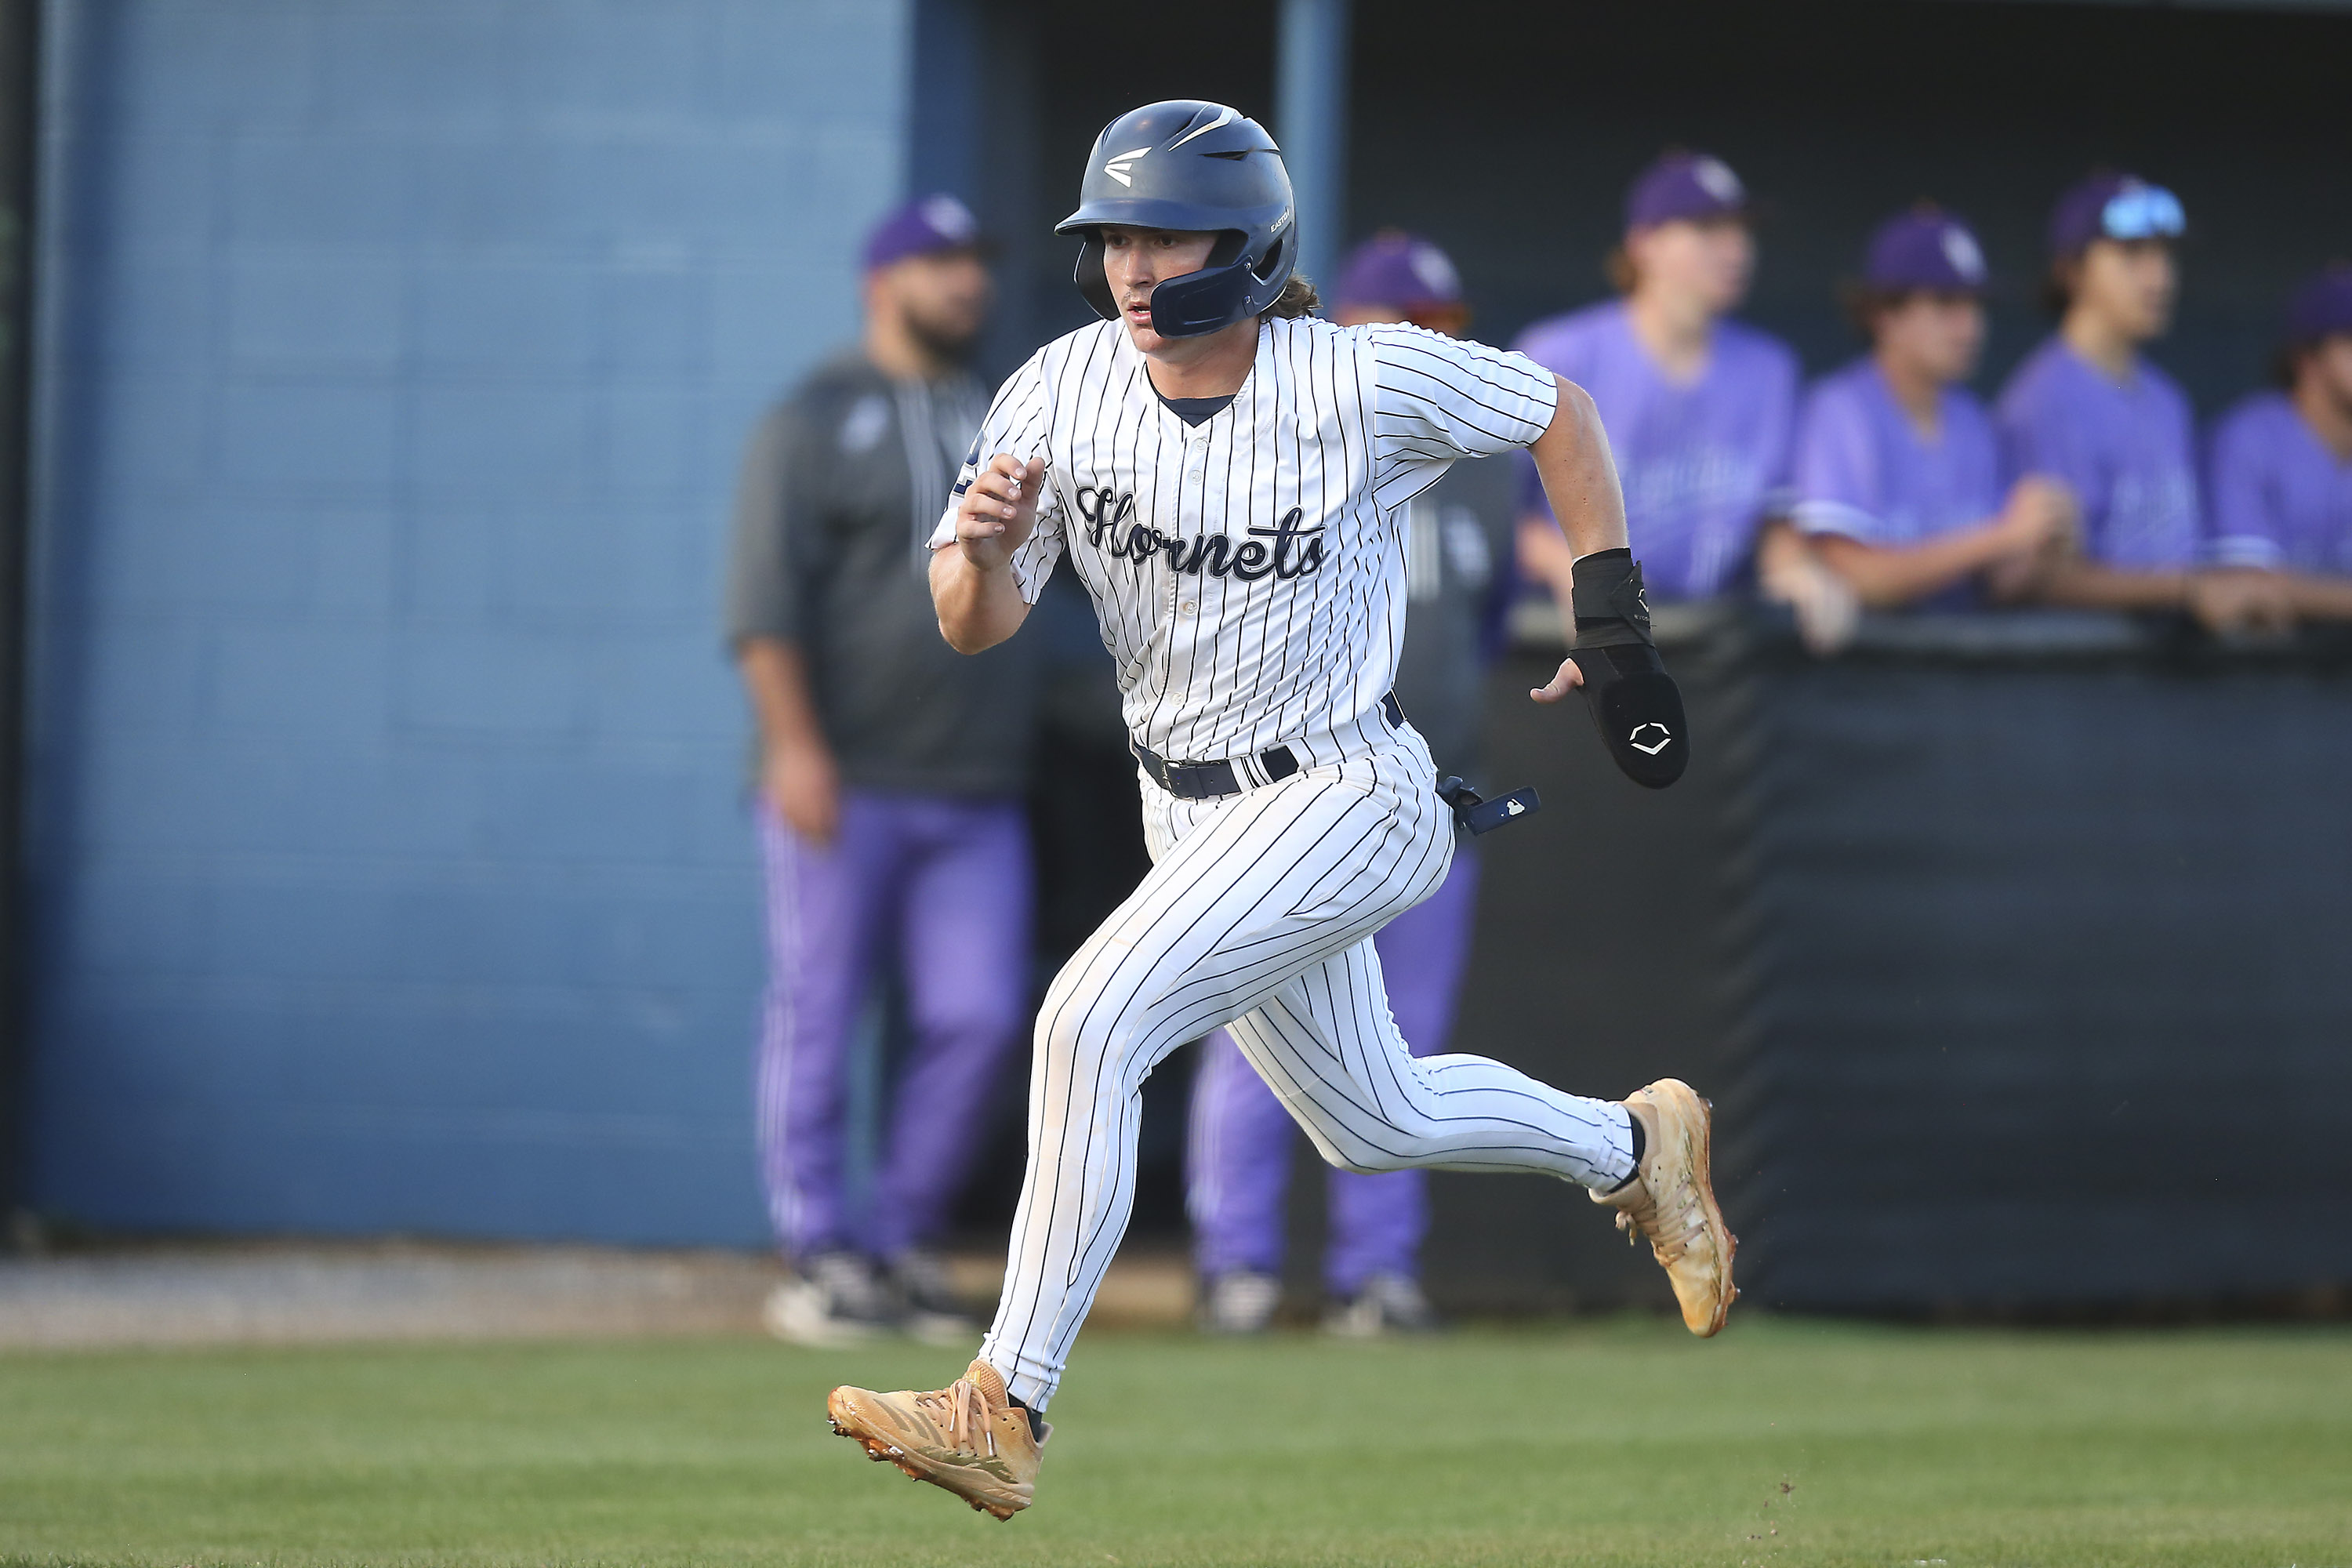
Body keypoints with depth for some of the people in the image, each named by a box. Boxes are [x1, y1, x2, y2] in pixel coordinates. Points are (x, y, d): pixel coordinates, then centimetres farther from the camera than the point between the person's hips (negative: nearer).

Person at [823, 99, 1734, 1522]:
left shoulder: (1365, 383, -18)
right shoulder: (1065, 392, -8)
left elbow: (1557, 411, -1)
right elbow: (973, 628, -7)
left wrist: (1614, 617, -4)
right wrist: (985, 547, -30)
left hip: (1341, 800, -7)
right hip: (1193, 815, 7)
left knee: (1094, 1023, -24)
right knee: (1371, 1119, 21)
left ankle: (1006, 1413, -22)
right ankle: (1631, 1147, 50)